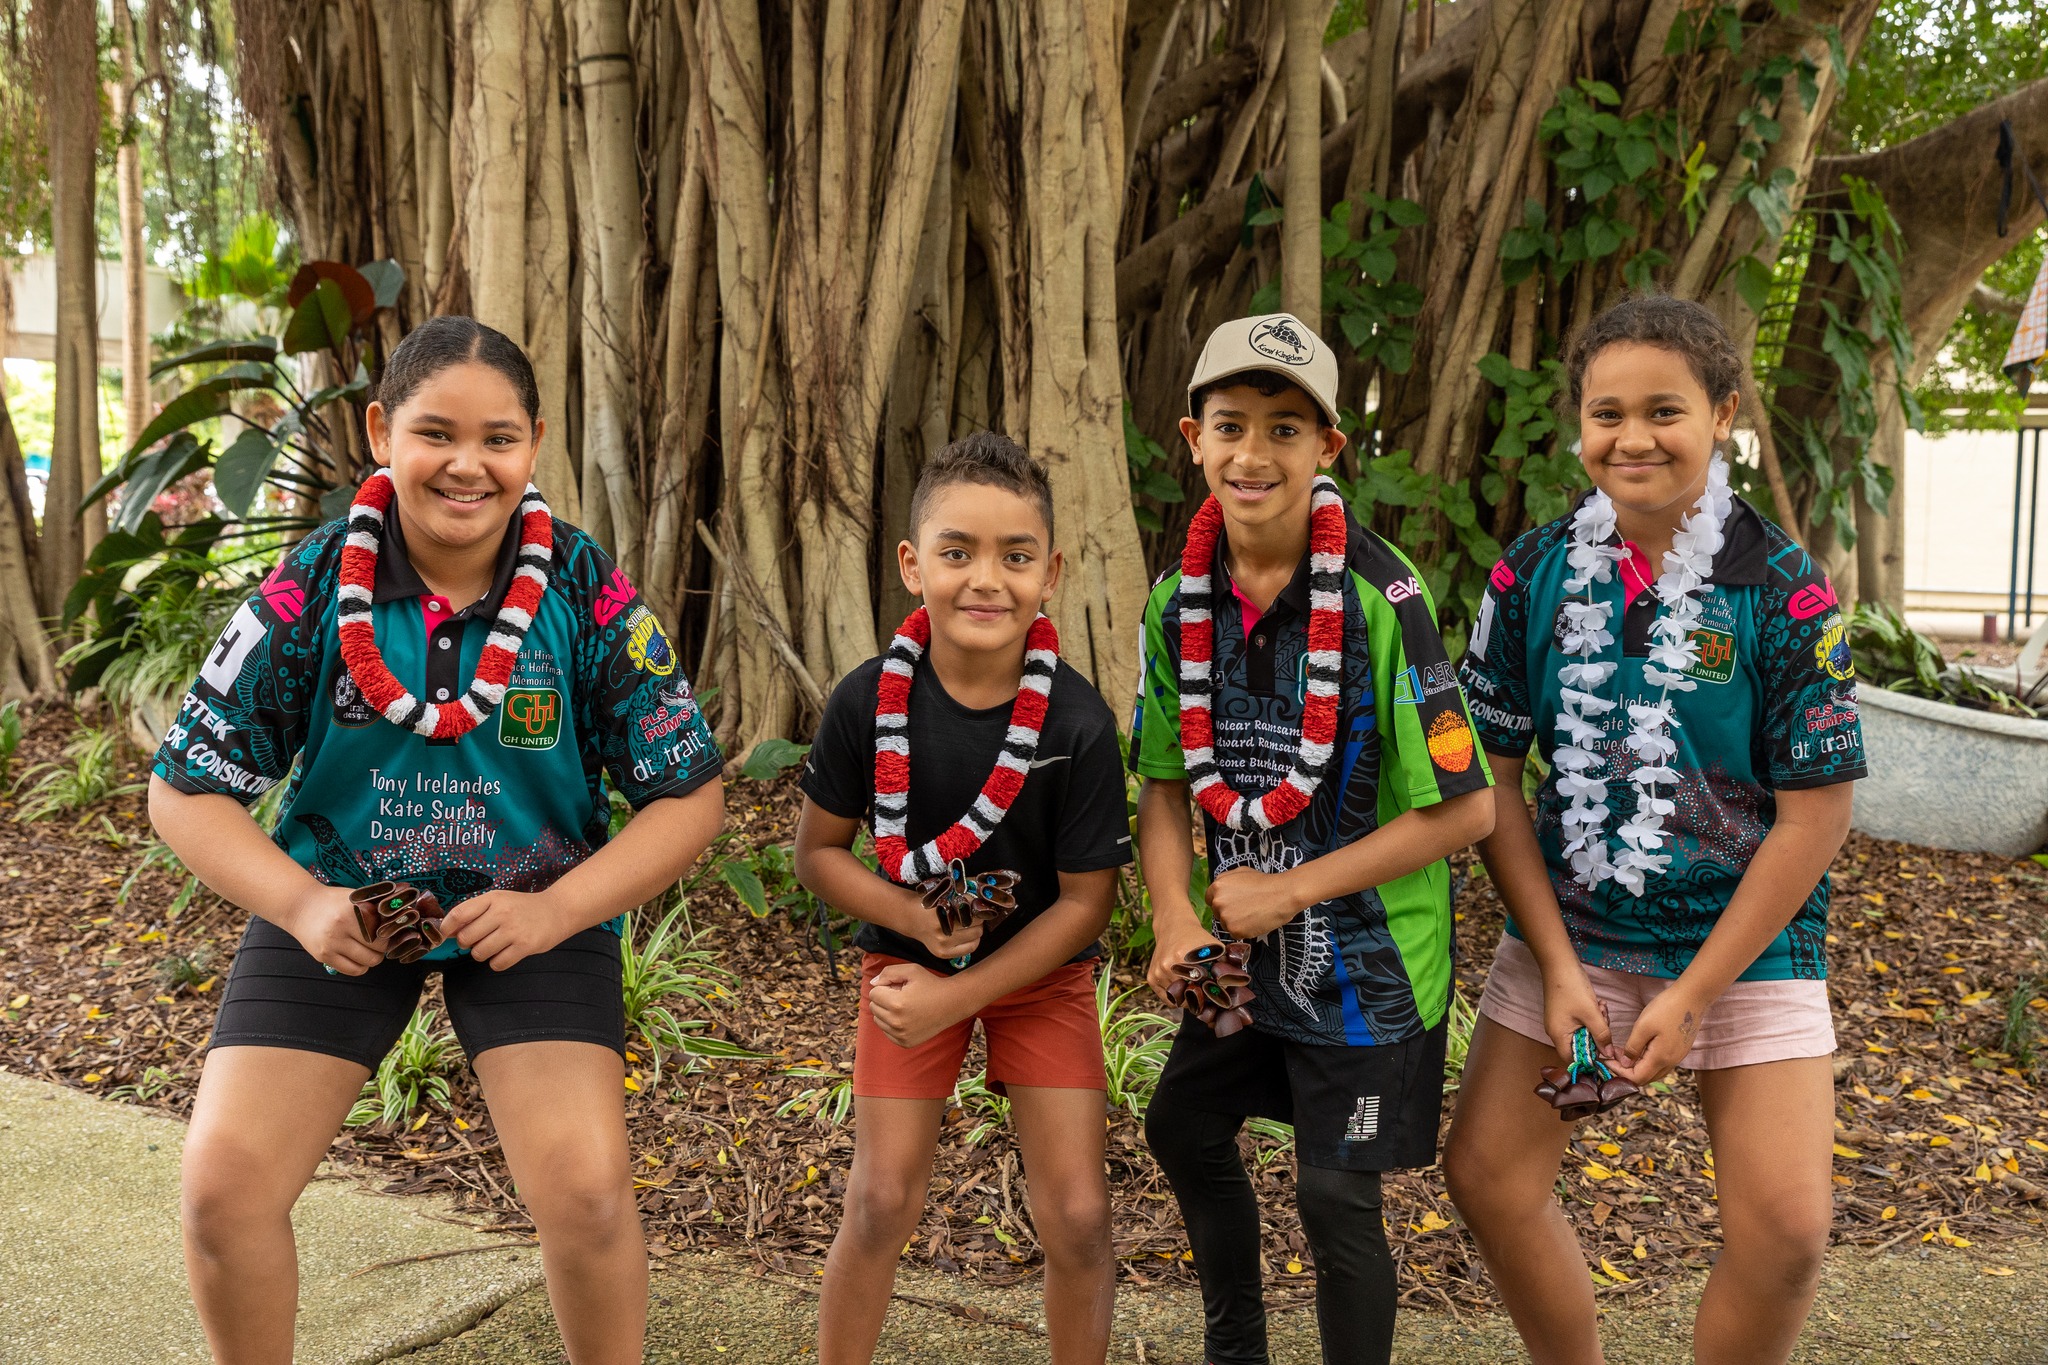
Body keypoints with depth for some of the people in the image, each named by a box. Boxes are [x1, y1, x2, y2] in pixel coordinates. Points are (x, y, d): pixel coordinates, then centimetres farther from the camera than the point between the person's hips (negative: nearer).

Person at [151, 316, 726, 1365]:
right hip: (337, 905, 2)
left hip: (539, 907, -1)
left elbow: (690, 793, -9)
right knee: (223, 1186, -9)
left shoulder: (587, 594, -14)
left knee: (587, 1191, -17)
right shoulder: (313, 587, -13)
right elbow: (187, 787, -5)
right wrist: (301, 904, -22)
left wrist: (557, 909, -22)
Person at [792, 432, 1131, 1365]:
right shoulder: (869, 701, -19)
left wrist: (955, 999, -19)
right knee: (881, 1204, 0)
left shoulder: (1078, 723, -23)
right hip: (907, 961, 1)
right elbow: (817, 850, -6)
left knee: (1076, 1218, -3)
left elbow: (1086, 900, -15)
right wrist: (909, 914, -24)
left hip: (1042, 971, 0)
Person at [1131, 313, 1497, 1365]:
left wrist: (1288, 891, -20)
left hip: (1368, 951, -7)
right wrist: (1176, 917, -13)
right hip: (1247, 943, 7)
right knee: (1185, 1129, 21)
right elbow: (1164, 783, 3)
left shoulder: (1381, 598, -22)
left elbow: (1463, 809, -21)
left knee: (1336, 1196, 1)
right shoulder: (1180, 603, -5)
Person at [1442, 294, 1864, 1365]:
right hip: (1569, 927, 3)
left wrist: (1691, 996, -12)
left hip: (1745, 937, -2)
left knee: (1785, 1227, -10)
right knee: (1485, 1173, 0)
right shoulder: (1533, 574, -4)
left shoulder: (1783, 589, -12)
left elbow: (1814, 816, -10)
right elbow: (1492, 779, 0)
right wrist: (1559, 967, -7)